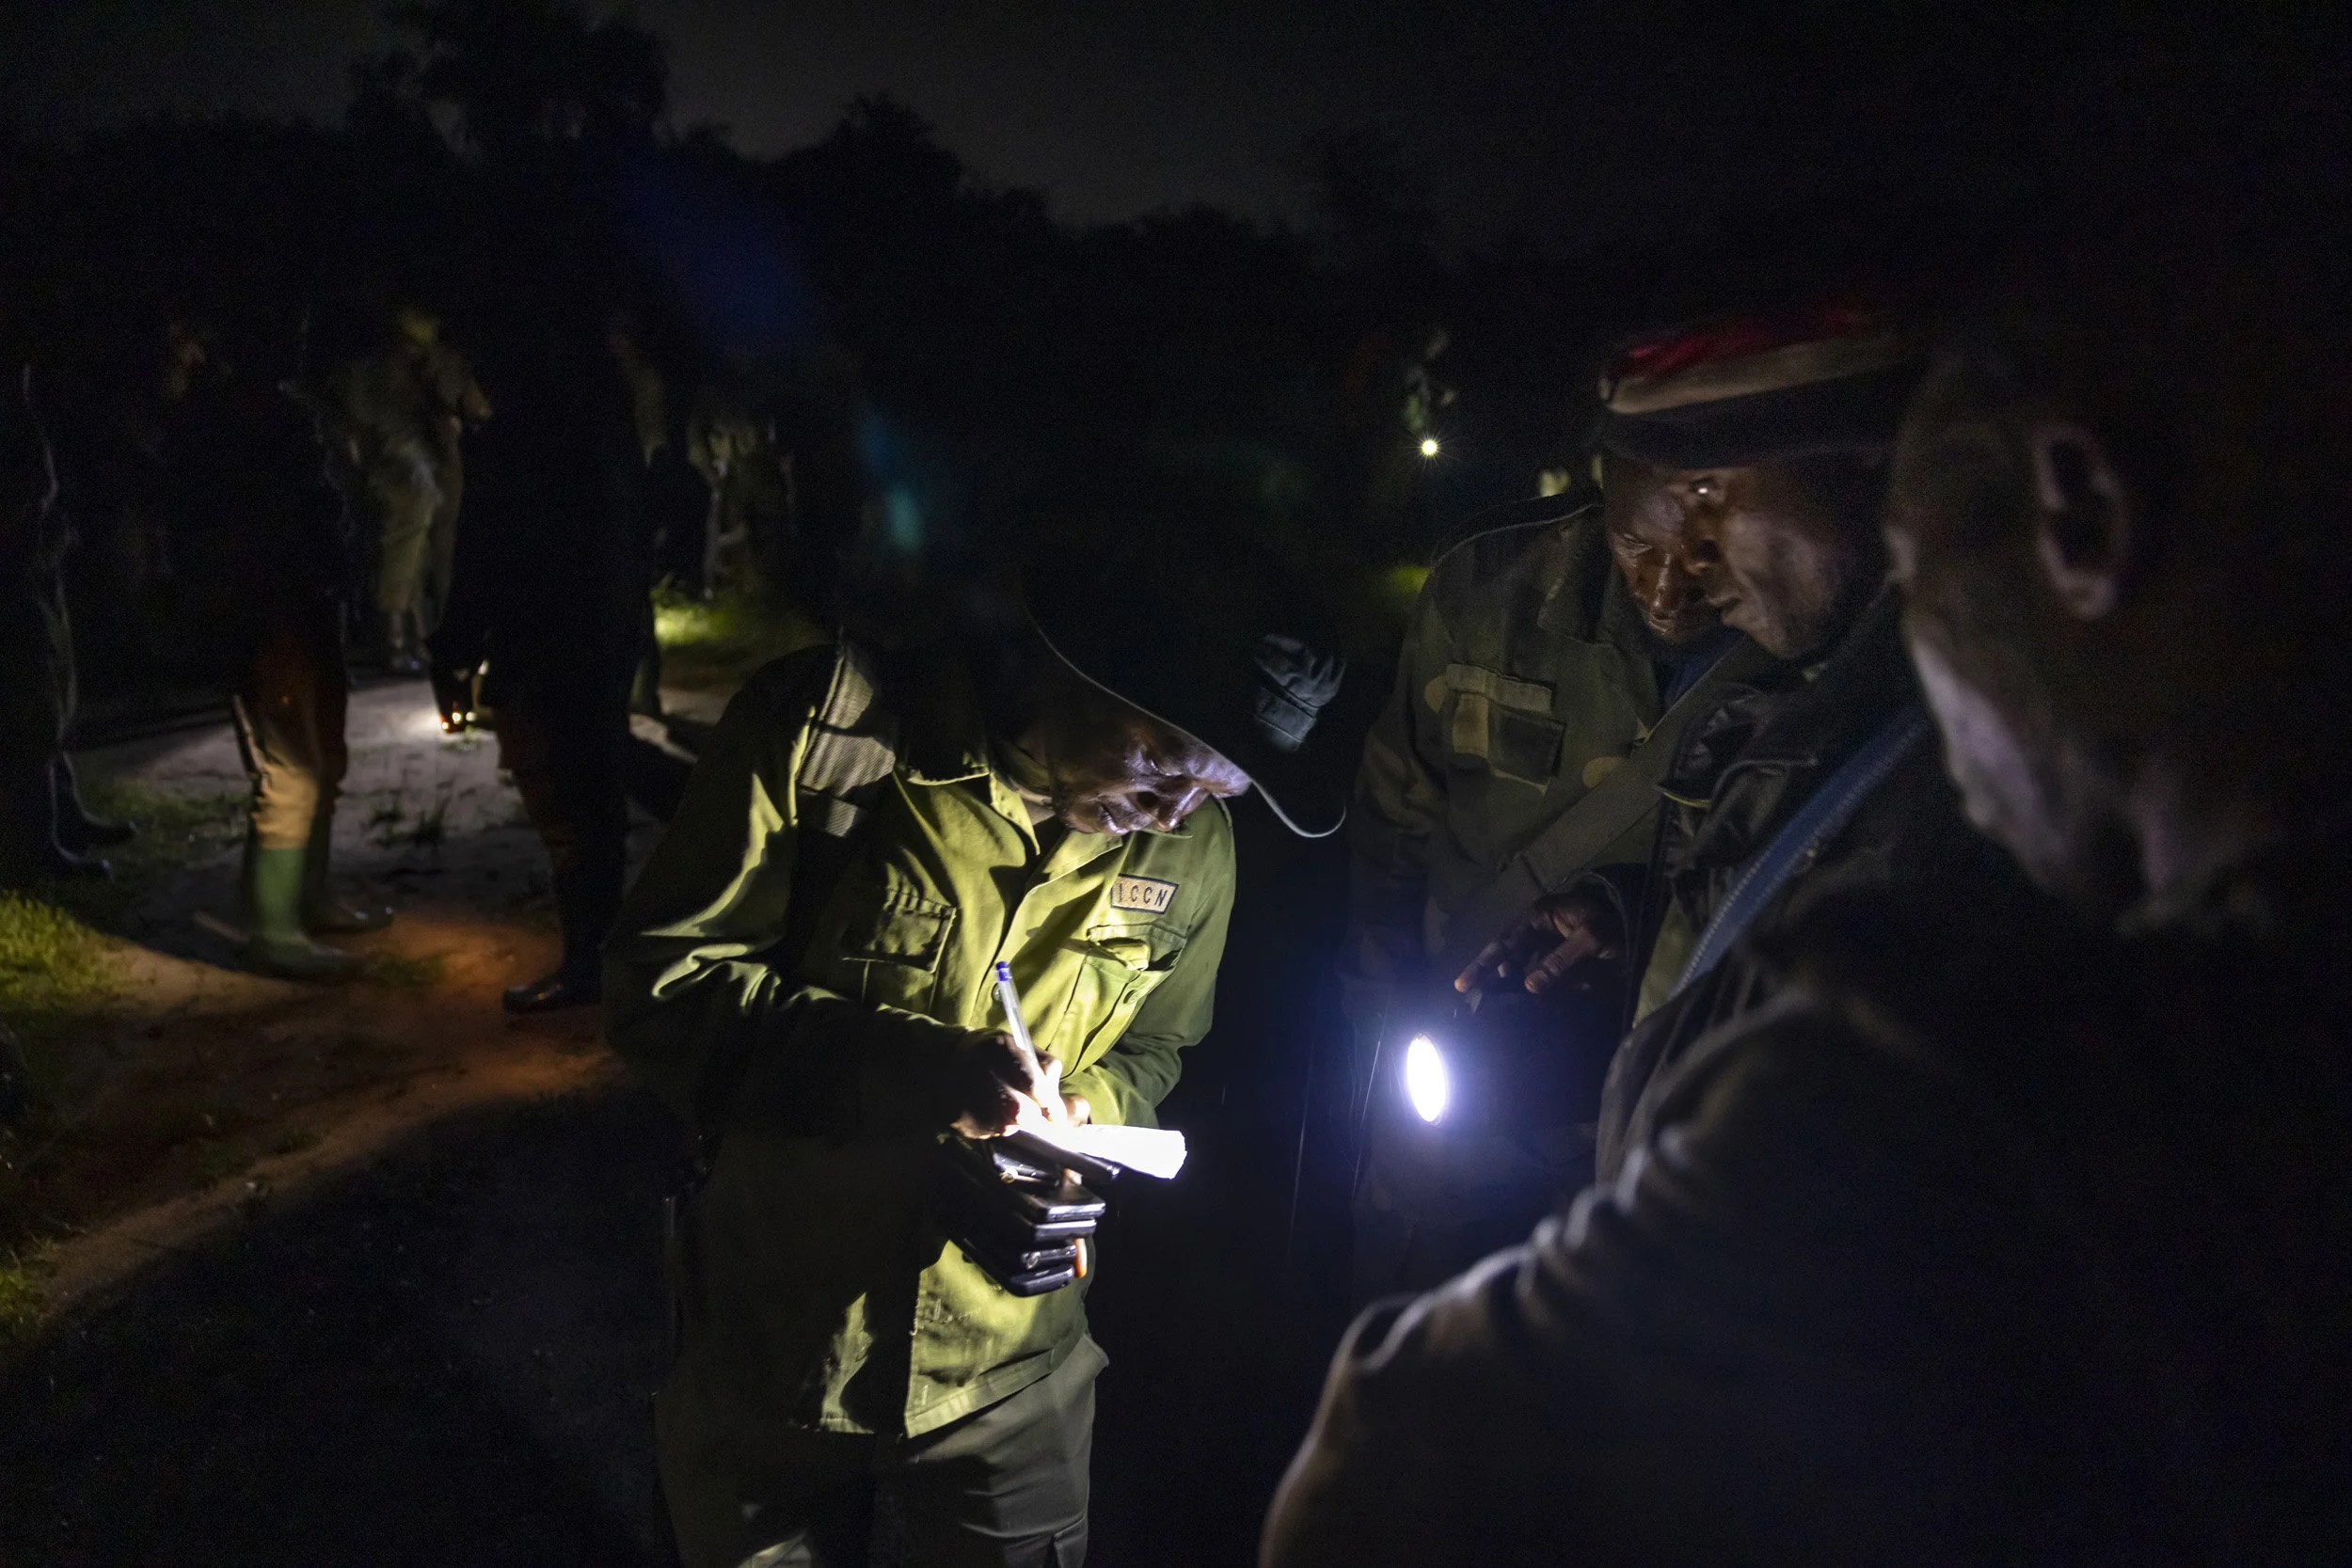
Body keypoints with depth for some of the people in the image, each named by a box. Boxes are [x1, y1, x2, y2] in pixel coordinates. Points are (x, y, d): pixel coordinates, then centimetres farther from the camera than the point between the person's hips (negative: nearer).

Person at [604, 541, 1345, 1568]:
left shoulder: (1194, 849, -7)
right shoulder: (833, 726, -20)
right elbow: (657, 977, -18)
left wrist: (1078, 1118, -14)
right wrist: (902, 1060, -31)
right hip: (770, 1350, -1)